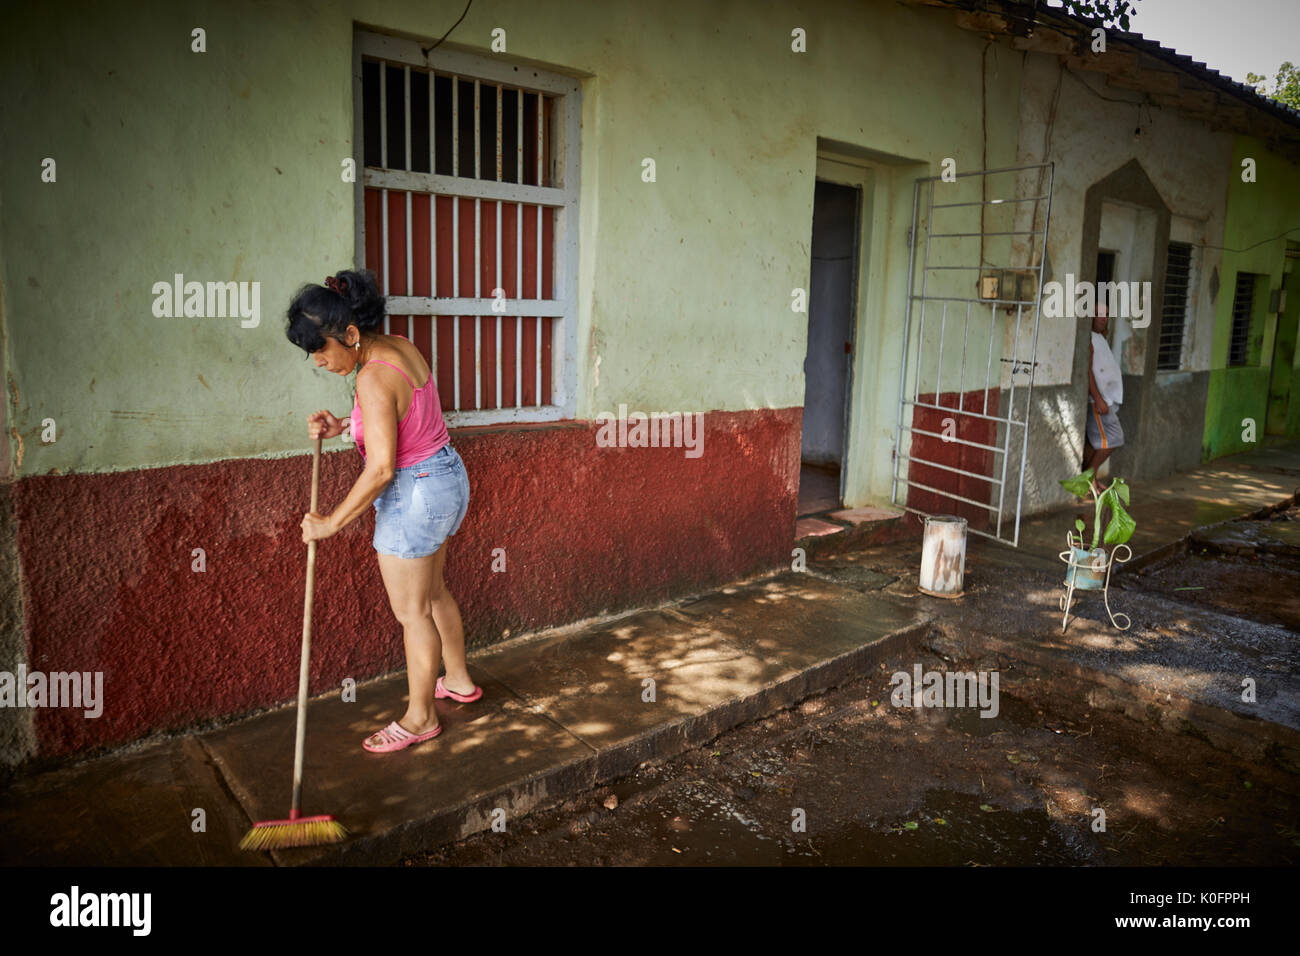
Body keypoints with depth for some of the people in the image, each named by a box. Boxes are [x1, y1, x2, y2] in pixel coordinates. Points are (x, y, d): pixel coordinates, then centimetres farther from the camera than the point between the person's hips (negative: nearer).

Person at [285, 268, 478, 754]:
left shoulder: (374, 379, -25)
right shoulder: (402, 346, 3)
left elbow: (381, 469, -27)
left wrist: (332, 522, -17)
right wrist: (343, 426, 3)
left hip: (414, 494, -10)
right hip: (447, 477, 10)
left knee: (412, 611, 6)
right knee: (433, 592, 24)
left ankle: (420, 717, 23)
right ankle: (458, 681, 42)